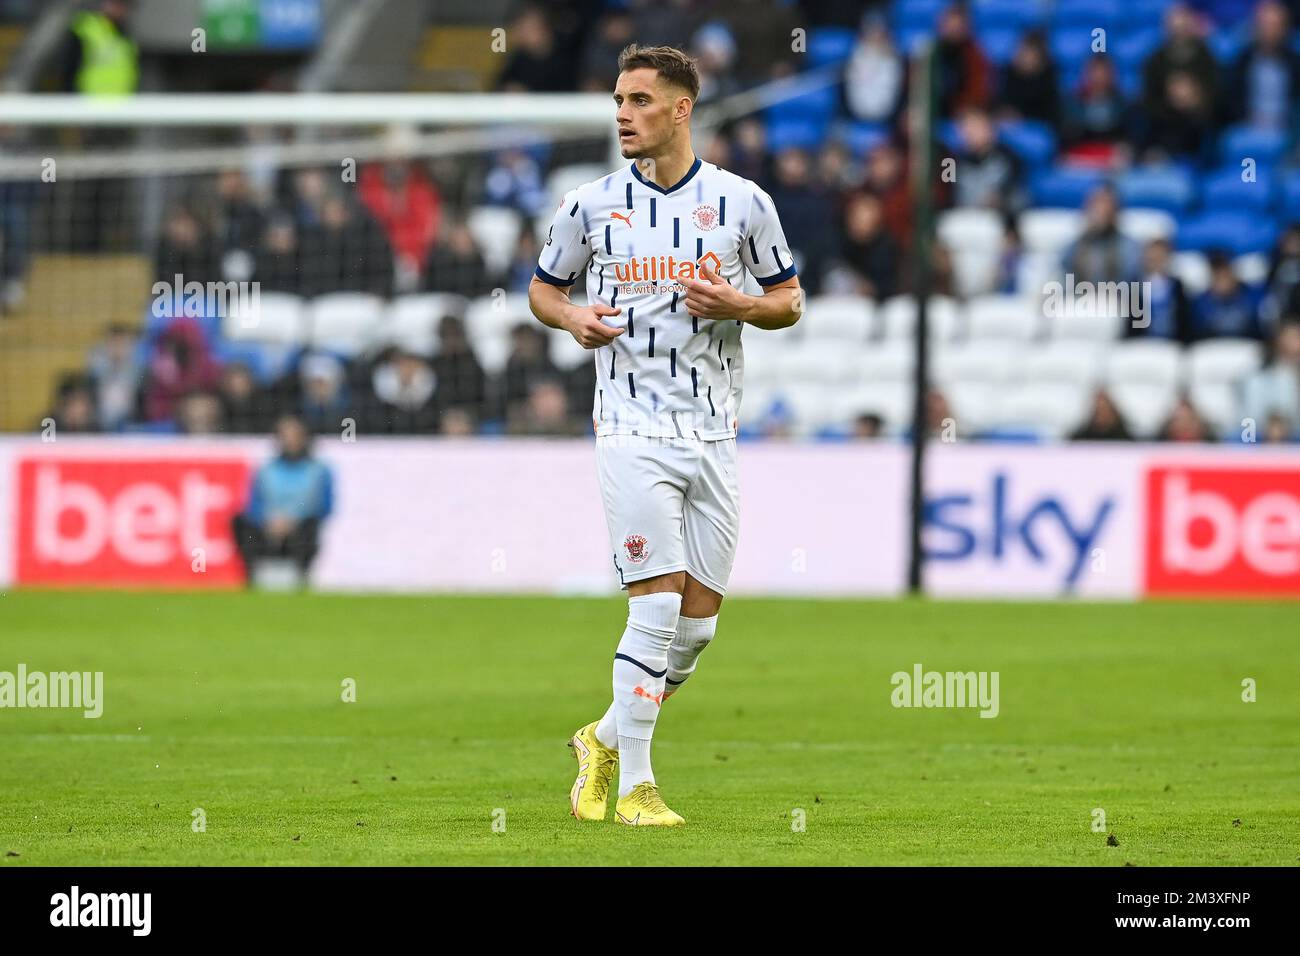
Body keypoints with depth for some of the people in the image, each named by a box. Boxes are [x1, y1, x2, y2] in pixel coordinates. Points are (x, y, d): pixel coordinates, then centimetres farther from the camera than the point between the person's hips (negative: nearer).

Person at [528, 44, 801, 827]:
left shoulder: (743, 202, 3)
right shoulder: (591, 204, 2)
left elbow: (790, 300, 10)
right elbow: (544, 288, 15)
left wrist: (738, 305, -11)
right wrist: (573, 318, -7)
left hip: (713, 433, 3)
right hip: (632, 430, -3)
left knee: (698, 625, 4)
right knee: (658, 605, -14)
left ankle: (607, 740, 26)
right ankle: (634, 786, -7)